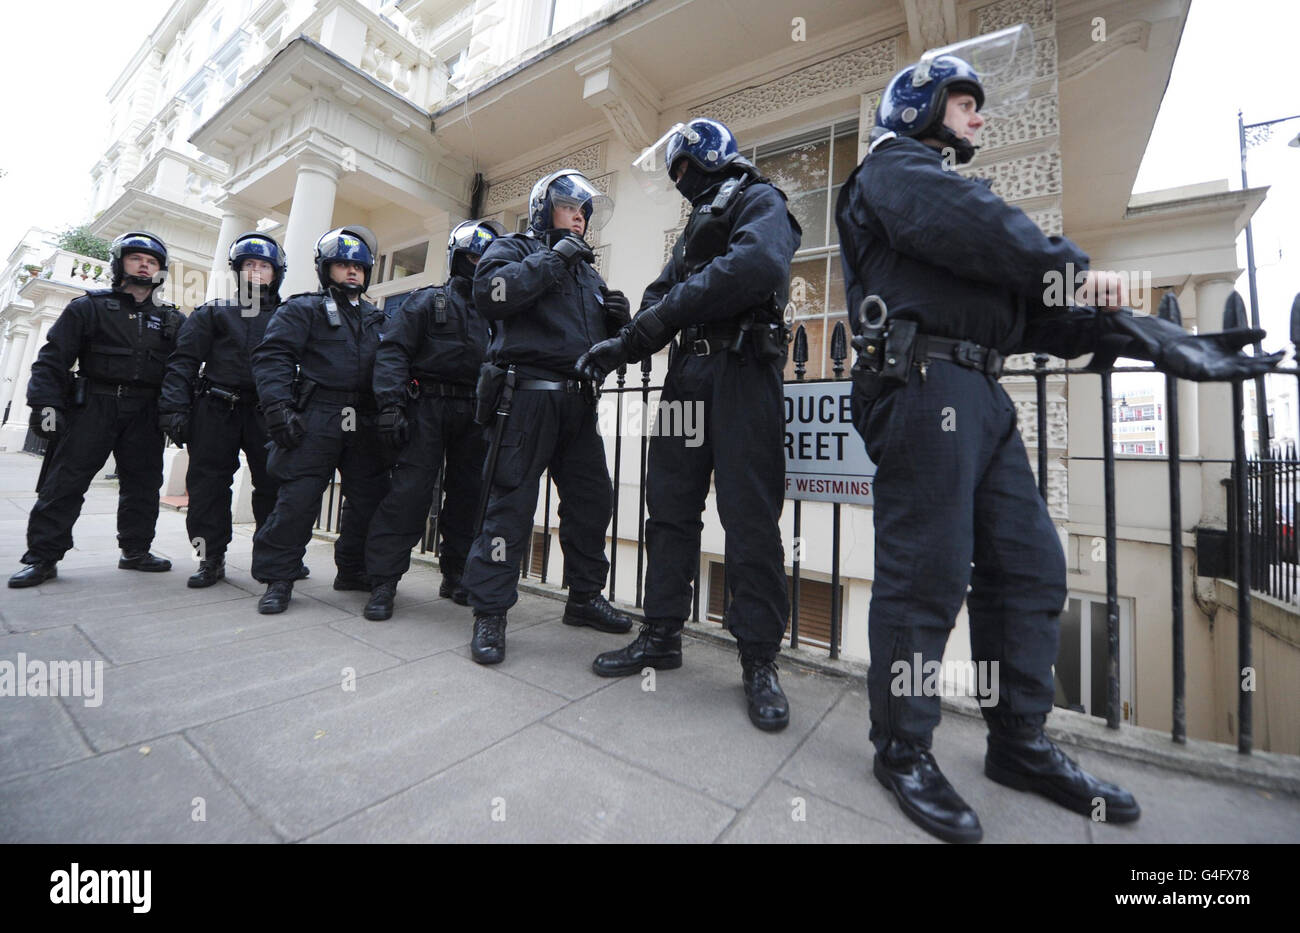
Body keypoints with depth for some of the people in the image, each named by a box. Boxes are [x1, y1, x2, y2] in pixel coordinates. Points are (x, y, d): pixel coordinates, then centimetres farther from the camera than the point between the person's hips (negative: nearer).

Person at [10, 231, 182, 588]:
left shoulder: (171, 320, 12)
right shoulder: (89, 308, 7)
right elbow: (53, 357, 2)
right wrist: (45, 403, -8)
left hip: (144, 413, 2)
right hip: (92, 406, -2)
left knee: (143, 484, 5)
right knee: (64, 482, -2)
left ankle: (135, 551, 15)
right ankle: (42, 557, 6)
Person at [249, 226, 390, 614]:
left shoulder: (376, 318, 23)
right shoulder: (304, 310, 7)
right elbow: (272, 357, -3)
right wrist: (279, 407, -15)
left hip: (364, 424, 5)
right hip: (316, 420, -4)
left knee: (370, 497, 5)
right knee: (298, 498, -5)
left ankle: (353, 570, 20)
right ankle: (278, 578, 9)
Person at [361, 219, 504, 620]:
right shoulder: (430, 301, 6)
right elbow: (392, 349, -3)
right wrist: (390, 405, -14)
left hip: (474, 414, 5)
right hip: (429, 407, -4)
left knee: (467, 494, 5)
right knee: (411, 490, -9)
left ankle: (456, 576, 17)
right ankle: (383, 582, 0)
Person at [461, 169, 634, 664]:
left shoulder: (587, 270, 28)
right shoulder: (514, 248, 9)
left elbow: (604, 339, 28)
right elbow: (488, 292, -13)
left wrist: (617, 317, 6)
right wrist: (552, 258, -9)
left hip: (577, 400, 7)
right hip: (527, 394, -7)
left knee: (592, 498, 7)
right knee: (512, 500, -8)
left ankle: (584, 596, 22)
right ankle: (489, 612, 4)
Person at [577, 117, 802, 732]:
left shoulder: (759, 200, 6)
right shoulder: (697, 225, 31)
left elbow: (760, 265, -18)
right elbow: (662, 298, 18)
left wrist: (671, 308, -16)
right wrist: (623, 344, -1)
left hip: (742, 370, -7)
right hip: (688, 372, 8)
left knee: (749, 516, -7)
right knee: (669, 507, 4)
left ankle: (759, 658, 4)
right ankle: (661, 635, 15)